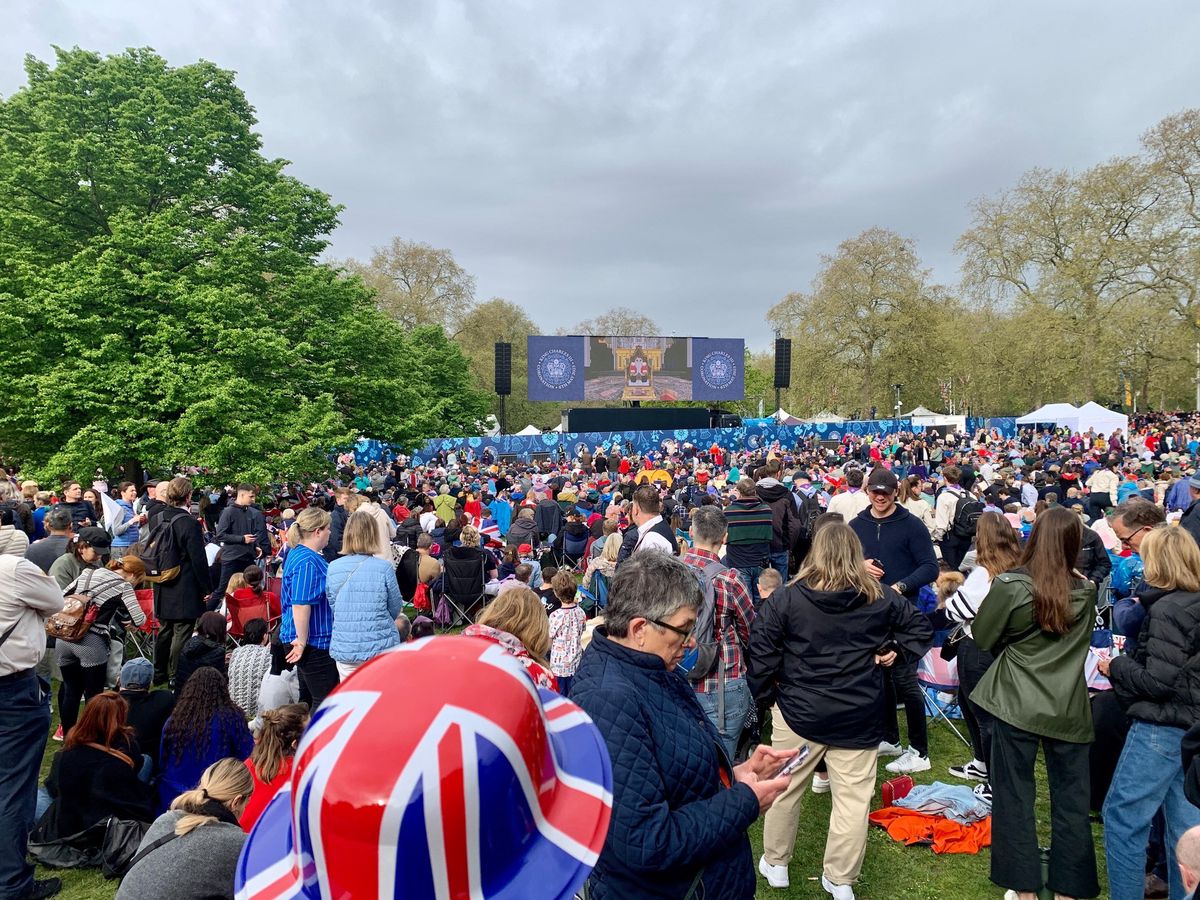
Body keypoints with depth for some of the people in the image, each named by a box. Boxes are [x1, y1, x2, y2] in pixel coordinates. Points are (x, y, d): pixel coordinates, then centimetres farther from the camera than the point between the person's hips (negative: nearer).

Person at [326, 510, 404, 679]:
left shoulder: (333, 568, -4)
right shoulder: (384, 568, -10)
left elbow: (332, 608, 8)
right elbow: (395, 608, 1)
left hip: (344, 649, 2)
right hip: (381, 646, -2)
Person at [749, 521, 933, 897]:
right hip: (859, 716, 1)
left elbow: (761, 645, -10)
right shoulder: (881, 597, -3)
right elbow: (921, 627, 8)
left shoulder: (789, 598, -10)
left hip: (799, 711, -1)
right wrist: (896, 653, 9)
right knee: (853, 798, 11)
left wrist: (765, 692, 1)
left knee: (784, 789, 16)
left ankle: (775, 864, 32)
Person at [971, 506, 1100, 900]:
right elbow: (1083, 641, 14)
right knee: (1070, 801, 14)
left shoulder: (1009, 585, -15)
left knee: (1014, 796, 10)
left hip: (1016, 704, -3)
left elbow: (982, 638, -4)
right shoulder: (1087, 593, -4)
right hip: (1069, 710, 3)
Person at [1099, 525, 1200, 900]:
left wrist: (1115, 667, -6)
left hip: (1162, 727, -9)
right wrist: (1128, 661, 11)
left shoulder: (1167, 609, -18)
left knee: (1122, 813, 1)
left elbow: (1158, 680, -21)